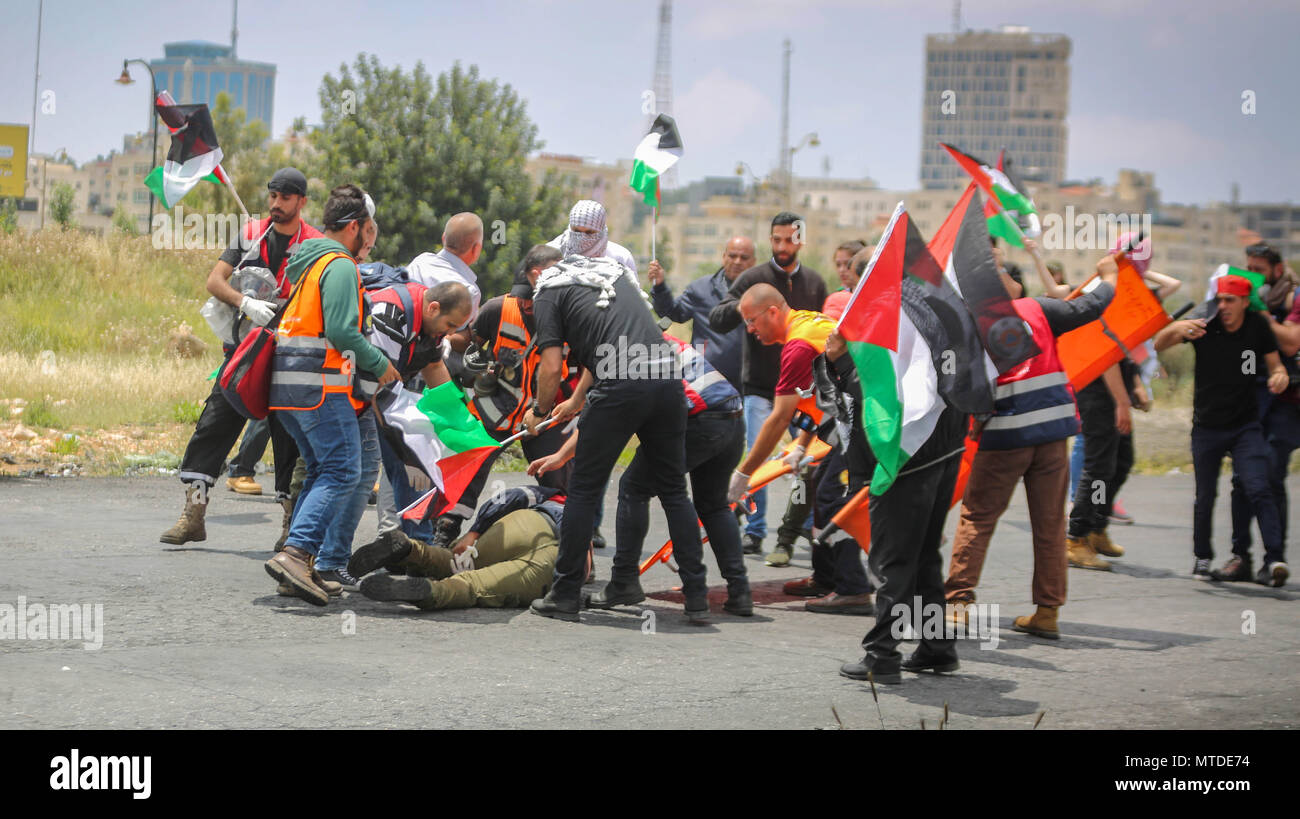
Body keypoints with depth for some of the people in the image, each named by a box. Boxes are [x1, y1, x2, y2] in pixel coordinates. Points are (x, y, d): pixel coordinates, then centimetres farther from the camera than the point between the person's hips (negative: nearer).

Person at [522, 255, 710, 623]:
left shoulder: (548, 292, 10)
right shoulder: (614, 272, 30)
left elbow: (552, 367, 2)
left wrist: (540, 411, 21)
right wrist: (576, 401, 48)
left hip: (621, 387, -5)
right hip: (666, 375, 6)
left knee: (584, 491, 9)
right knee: (674, 491, 15)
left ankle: (565, 596, 14)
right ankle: (697, 597, 11)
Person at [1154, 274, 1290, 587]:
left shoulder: (1258, 326, -4)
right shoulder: (1205, 324, -9)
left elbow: (1274, 362, 8)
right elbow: (1159, 345, -13)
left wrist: (1280, 375, -18)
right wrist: (1176, 329, -37)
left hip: (1246, 426, 0)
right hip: (1207, 427, 0)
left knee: (1258, 490, -17)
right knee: (1205, 497, 7)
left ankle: (1274, 558, -21)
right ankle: (1202, 558, 26)